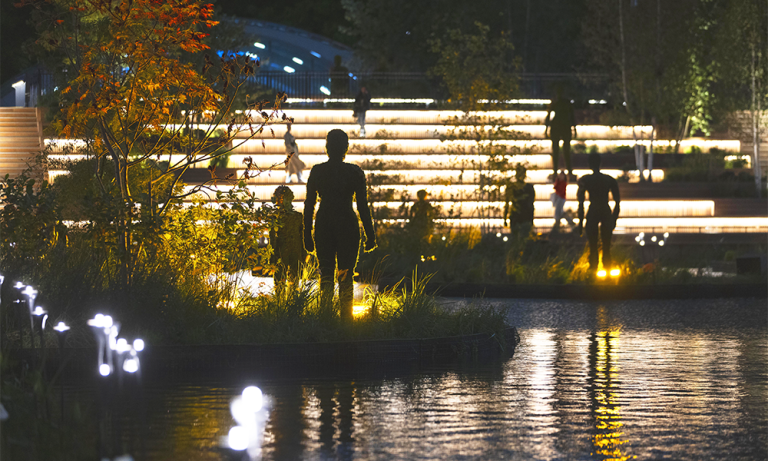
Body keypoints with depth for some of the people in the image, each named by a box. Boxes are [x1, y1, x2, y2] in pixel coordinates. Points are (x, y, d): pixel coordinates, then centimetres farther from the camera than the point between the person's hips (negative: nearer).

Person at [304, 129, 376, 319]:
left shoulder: (316, 171, 0)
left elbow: (309, 205, 2)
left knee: (326, 274, 7)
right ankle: (346, 318, 2)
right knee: (346, 276, 5)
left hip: (323, 225, 1)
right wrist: (370, 235, 1)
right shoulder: (355, 172, -5)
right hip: (347, 226, -1)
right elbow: (363, 206, -4)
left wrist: (307, 234, 9)